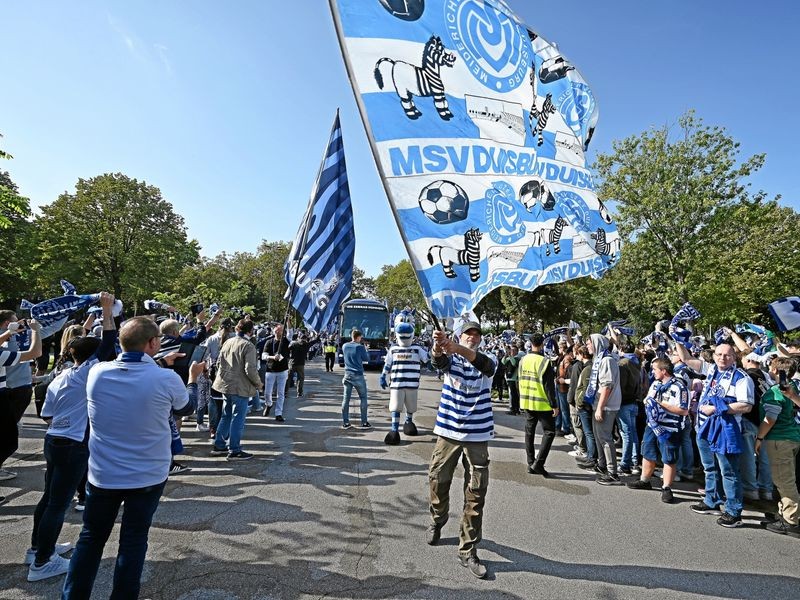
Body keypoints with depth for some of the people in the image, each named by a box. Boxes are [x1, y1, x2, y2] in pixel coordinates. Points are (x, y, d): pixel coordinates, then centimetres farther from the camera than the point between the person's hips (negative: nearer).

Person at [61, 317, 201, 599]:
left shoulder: (97, 373, -10)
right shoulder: (166, 378, -20)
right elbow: (187, 407, 2)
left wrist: (157, 364, 19)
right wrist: (193, 378, 17)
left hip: (102, 475, 3)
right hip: (148, 476, -3)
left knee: (90, 538, 21)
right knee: (133, 542, 13)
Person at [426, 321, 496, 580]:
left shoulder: (488, 361, 0)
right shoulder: (451, 359, 1)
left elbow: (482, 363, -26)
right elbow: (439, 361, -24)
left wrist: (457, 348, -46)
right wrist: (438, 346, -50)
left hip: (477, 435, 0)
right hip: (448, 432, 1)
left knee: (476, 494, 2)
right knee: (438, 480, 12)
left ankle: (468, 551, 16)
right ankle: (437, 522, 43)